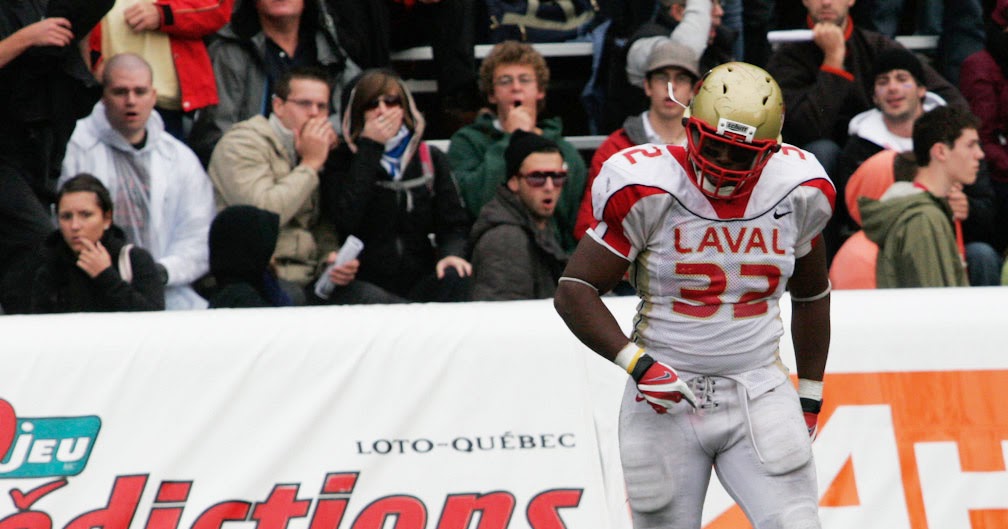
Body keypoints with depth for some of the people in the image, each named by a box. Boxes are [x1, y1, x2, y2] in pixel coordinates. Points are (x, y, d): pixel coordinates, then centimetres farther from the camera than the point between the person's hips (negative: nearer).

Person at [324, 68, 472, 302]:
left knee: (454, 279, -31)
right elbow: (346, 221, -12)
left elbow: (454, 223, 11)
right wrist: (370, 148, -6)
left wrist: (450, 253, -14)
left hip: (420, 279, 3)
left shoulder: (431, 158, 16)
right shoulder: (343, 160, 6)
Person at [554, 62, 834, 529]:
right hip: (667, 399, -2)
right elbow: (573, 291, -11)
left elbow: (811, 296, 17)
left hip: (760, 395, 2)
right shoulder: (646, 191, -12)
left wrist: (810, 397, 17)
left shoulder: (798, 192, 0)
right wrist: (638, 363, -22)